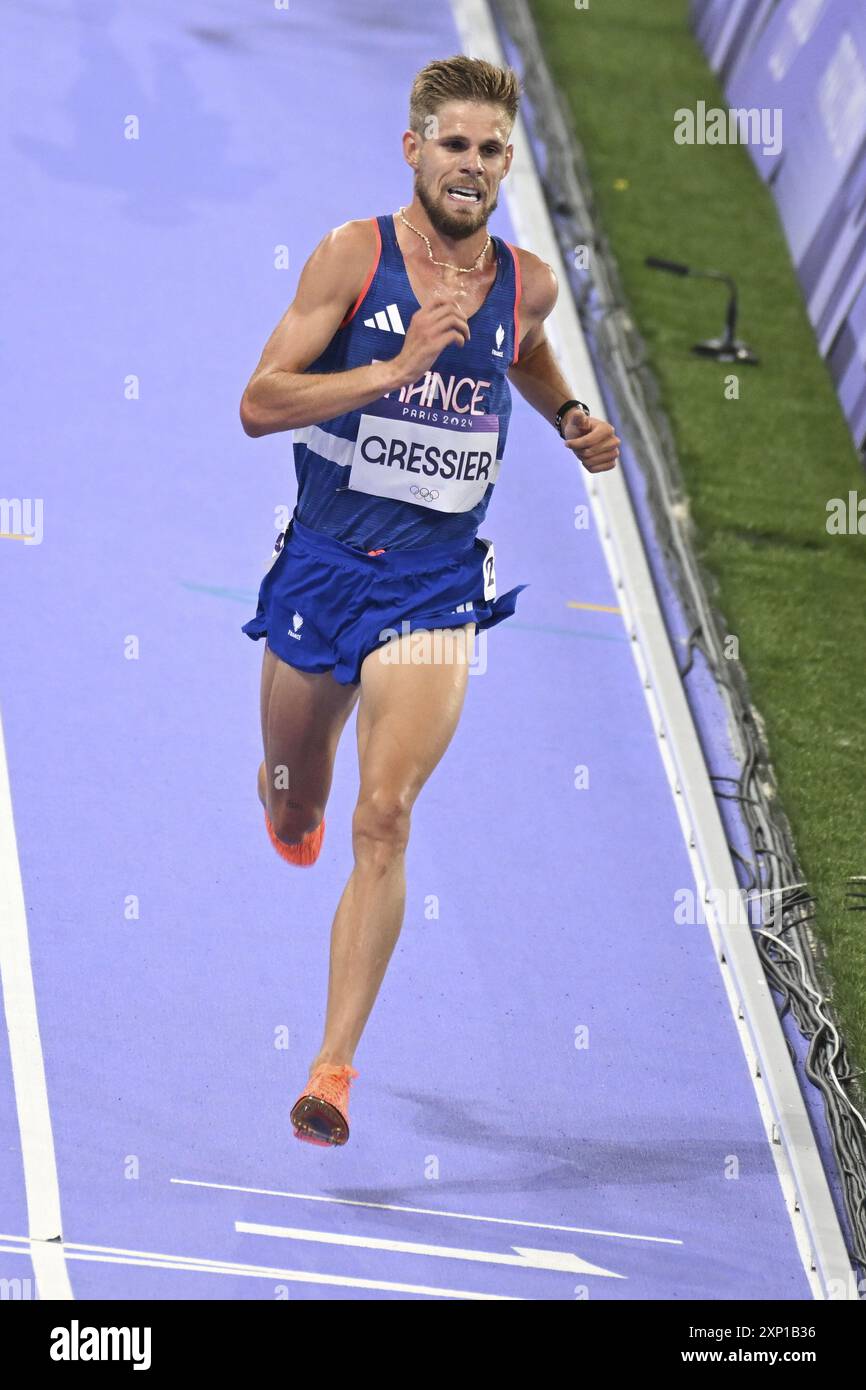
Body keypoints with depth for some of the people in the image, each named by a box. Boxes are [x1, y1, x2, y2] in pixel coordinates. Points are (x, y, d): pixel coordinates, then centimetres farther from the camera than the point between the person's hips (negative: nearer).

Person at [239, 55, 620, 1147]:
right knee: (293, 820, 17)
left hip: (434, 585, 0)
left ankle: (333, 1071, -14)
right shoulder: (353, 255, -8)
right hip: (322, 564, 0)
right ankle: (293, 792, 58)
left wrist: (572, 421, 10)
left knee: (383, 821, -15)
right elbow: (259, 404, -14)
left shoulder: (526, 282, 2)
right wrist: (394, 369, -24)